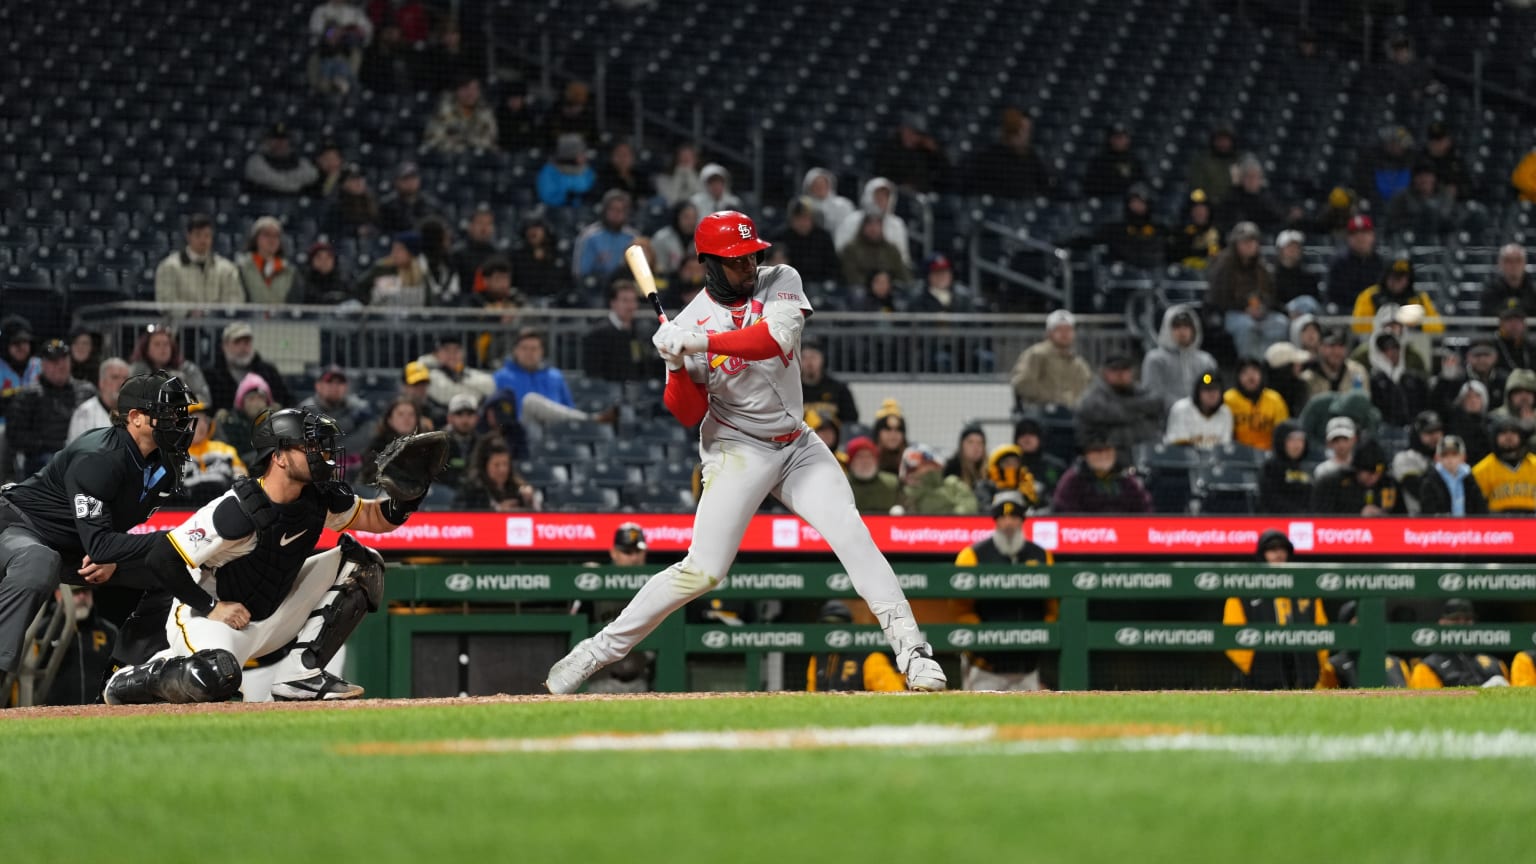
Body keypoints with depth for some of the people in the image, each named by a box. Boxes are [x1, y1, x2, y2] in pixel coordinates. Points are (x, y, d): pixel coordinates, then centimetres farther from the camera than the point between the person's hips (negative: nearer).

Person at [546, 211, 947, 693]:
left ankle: (910, 649, -17)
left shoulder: (780, 282, -4)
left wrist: (702, 342, -32)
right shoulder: (690, 323, -10)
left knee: (849, 531, -15)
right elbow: (688, 416, -7)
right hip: (737, 450, -3)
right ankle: (598, 650, -1)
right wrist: (678, 367, -26)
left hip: (797, 445, 3)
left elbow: (777, 337, -25)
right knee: (702, 571, -11)